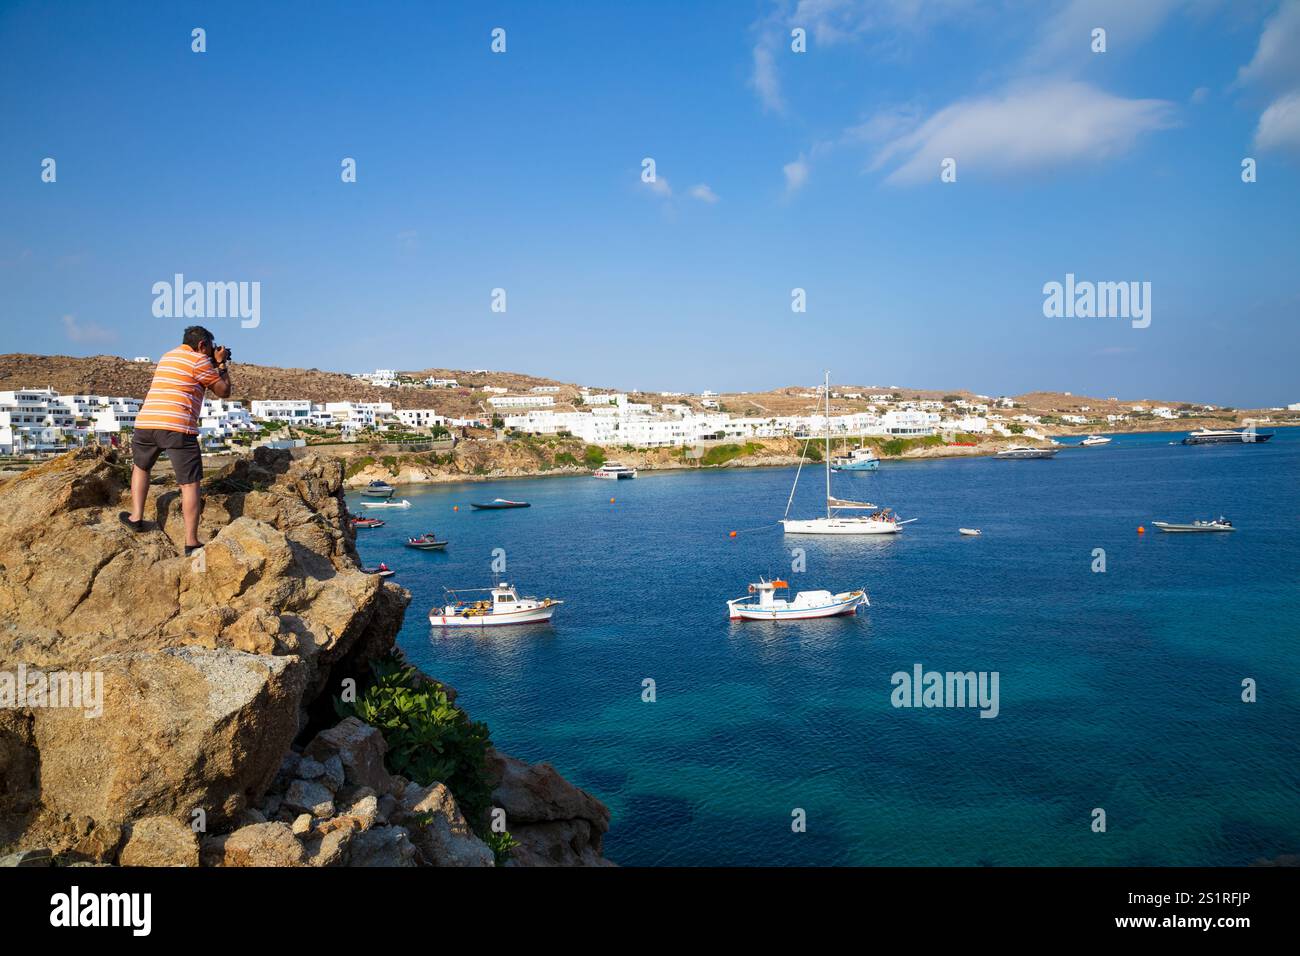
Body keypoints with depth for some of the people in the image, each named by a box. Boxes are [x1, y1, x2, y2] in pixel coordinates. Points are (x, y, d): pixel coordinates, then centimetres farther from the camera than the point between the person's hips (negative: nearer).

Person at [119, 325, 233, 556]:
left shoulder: (167, 357, 25)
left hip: (145, 422, 7)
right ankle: (191, 543, -5)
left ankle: (136, 517, 29)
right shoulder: (199, 360, 2)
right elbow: (224, 392, 7)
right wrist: (222, 364, 19)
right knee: (190, 484, -2)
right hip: (177, 427, -7)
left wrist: (213, 364, 32)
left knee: (140, 466, 33)